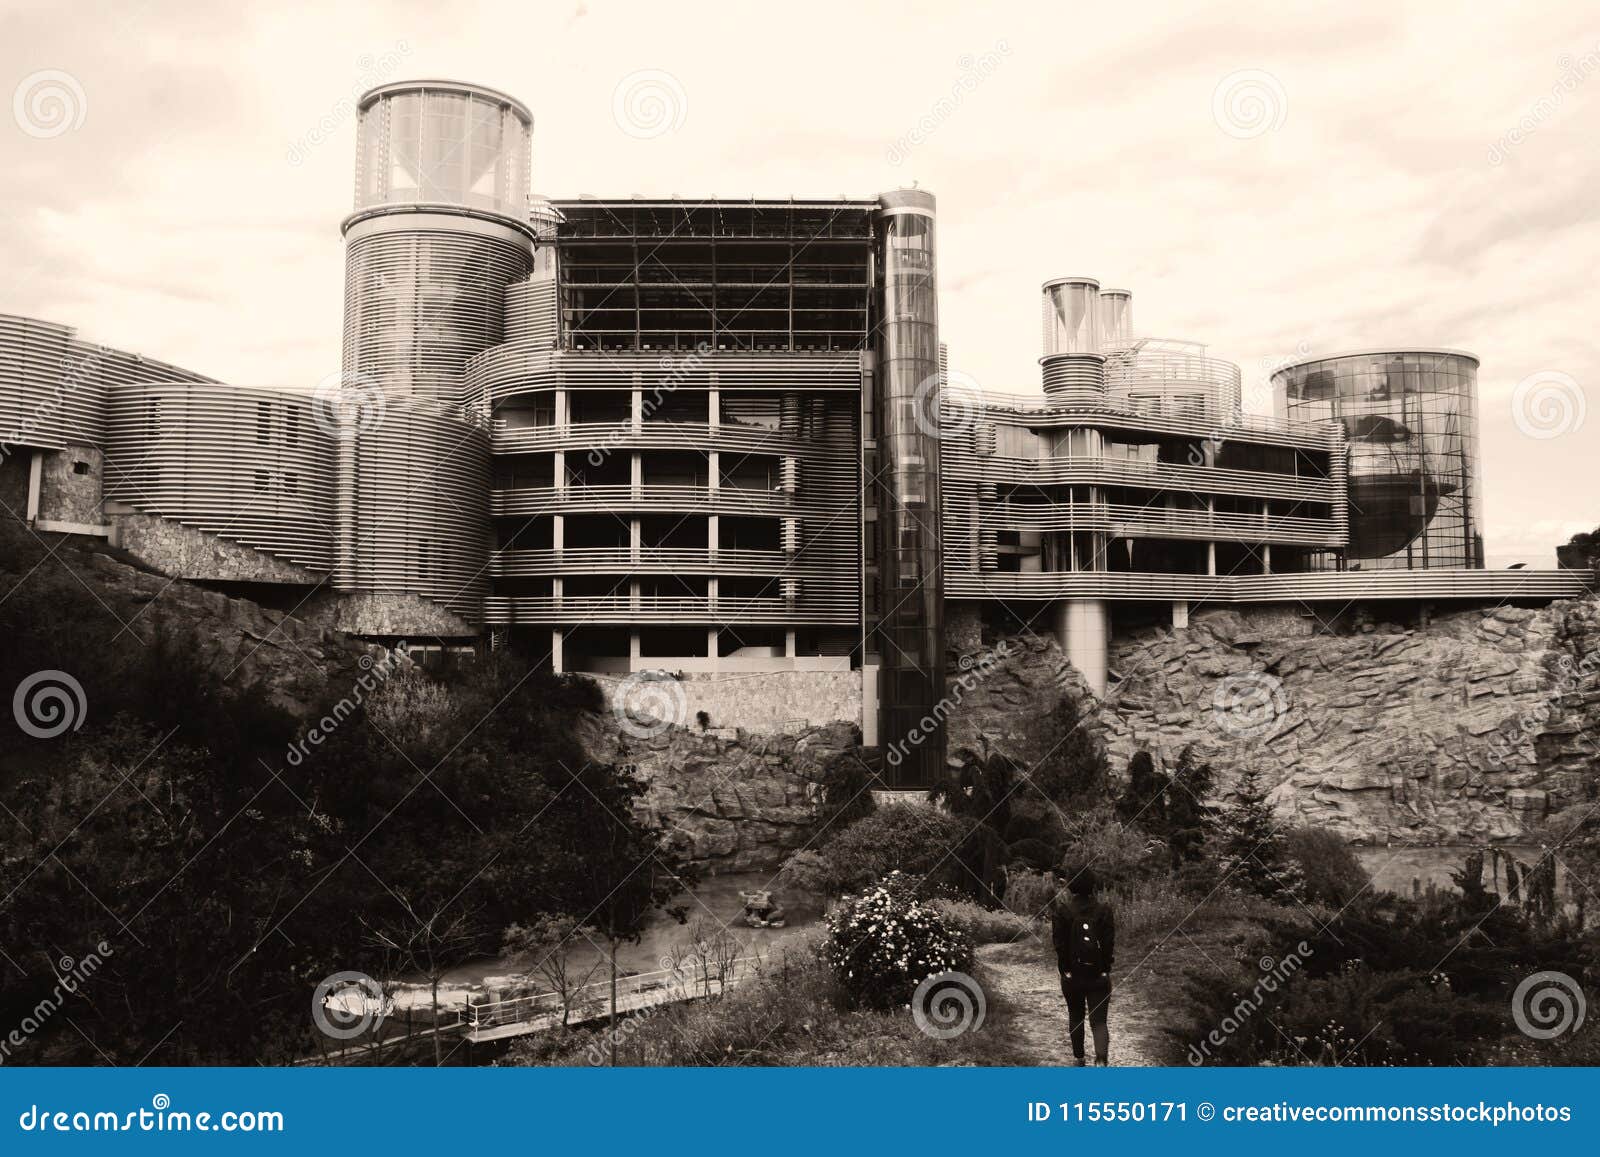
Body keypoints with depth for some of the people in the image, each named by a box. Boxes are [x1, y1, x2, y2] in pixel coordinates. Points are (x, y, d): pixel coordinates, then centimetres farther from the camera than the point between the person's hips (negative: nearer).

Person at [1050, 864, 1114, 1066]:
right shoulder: (1104, 911, -6)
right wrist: (1105, 967, 4)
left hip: (1071, 975, 0)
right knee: (1099, 1020, 2)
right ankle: (1102, 1058, -20)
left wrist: (1064, 967, 1)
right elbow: (1109, 943, -6)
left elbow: (1058, 942, -8)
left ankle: (1078, 1058, 31)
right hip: (1098, 975, 0)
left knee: (1075, 1017, 21)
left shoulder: (1061, 911, -8)